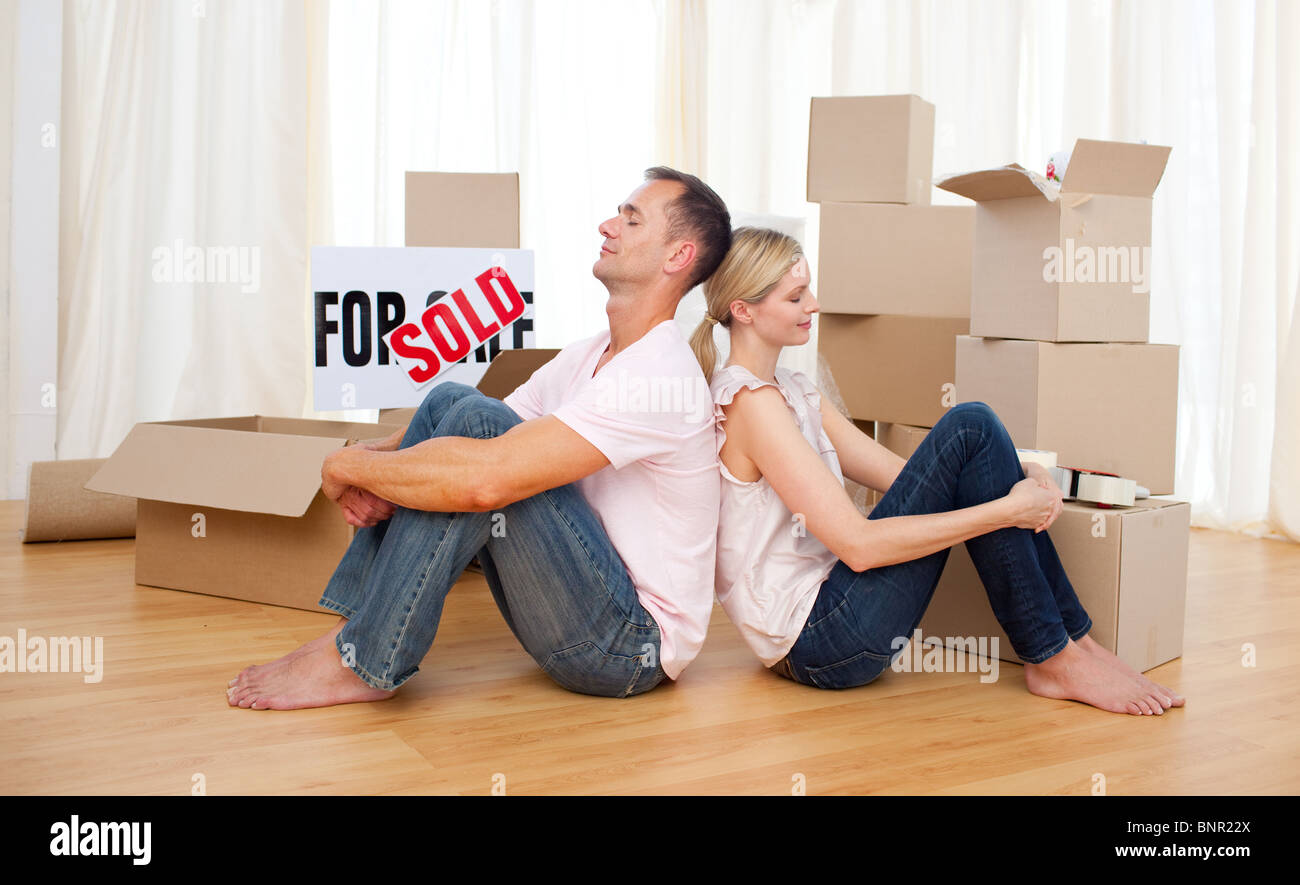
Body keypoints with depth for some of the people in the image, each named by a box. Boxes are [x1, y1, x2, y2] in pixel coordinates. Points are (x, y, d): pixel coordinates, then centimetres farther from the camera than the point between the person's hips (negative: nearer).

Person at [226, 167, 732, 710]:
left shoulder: (659, 374, -21)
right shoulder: (589, 356, 12)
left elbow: (486, 478, -32)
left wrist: (345, 464, -16)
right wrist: (369, 467, -12)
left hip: (635, 647, -9)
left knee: (475, 420, -23)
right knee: (449, 400, 0)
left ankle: (362, 663, -17)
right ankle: (359, 626, -4)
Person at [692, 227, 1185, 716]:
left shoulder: (790, 391, 16)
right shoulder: (750, 402, -15)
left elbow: (899, 473, 11)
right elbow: (858, 545, -21)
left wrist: (1013, 478, -5)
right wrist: (1007, 509, -19)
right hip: (818, 641, -9)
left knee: (971, 431, 1)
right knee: (969, 430, -14)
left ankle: (1073, 638, 0)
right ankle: (1053, 659, -9)